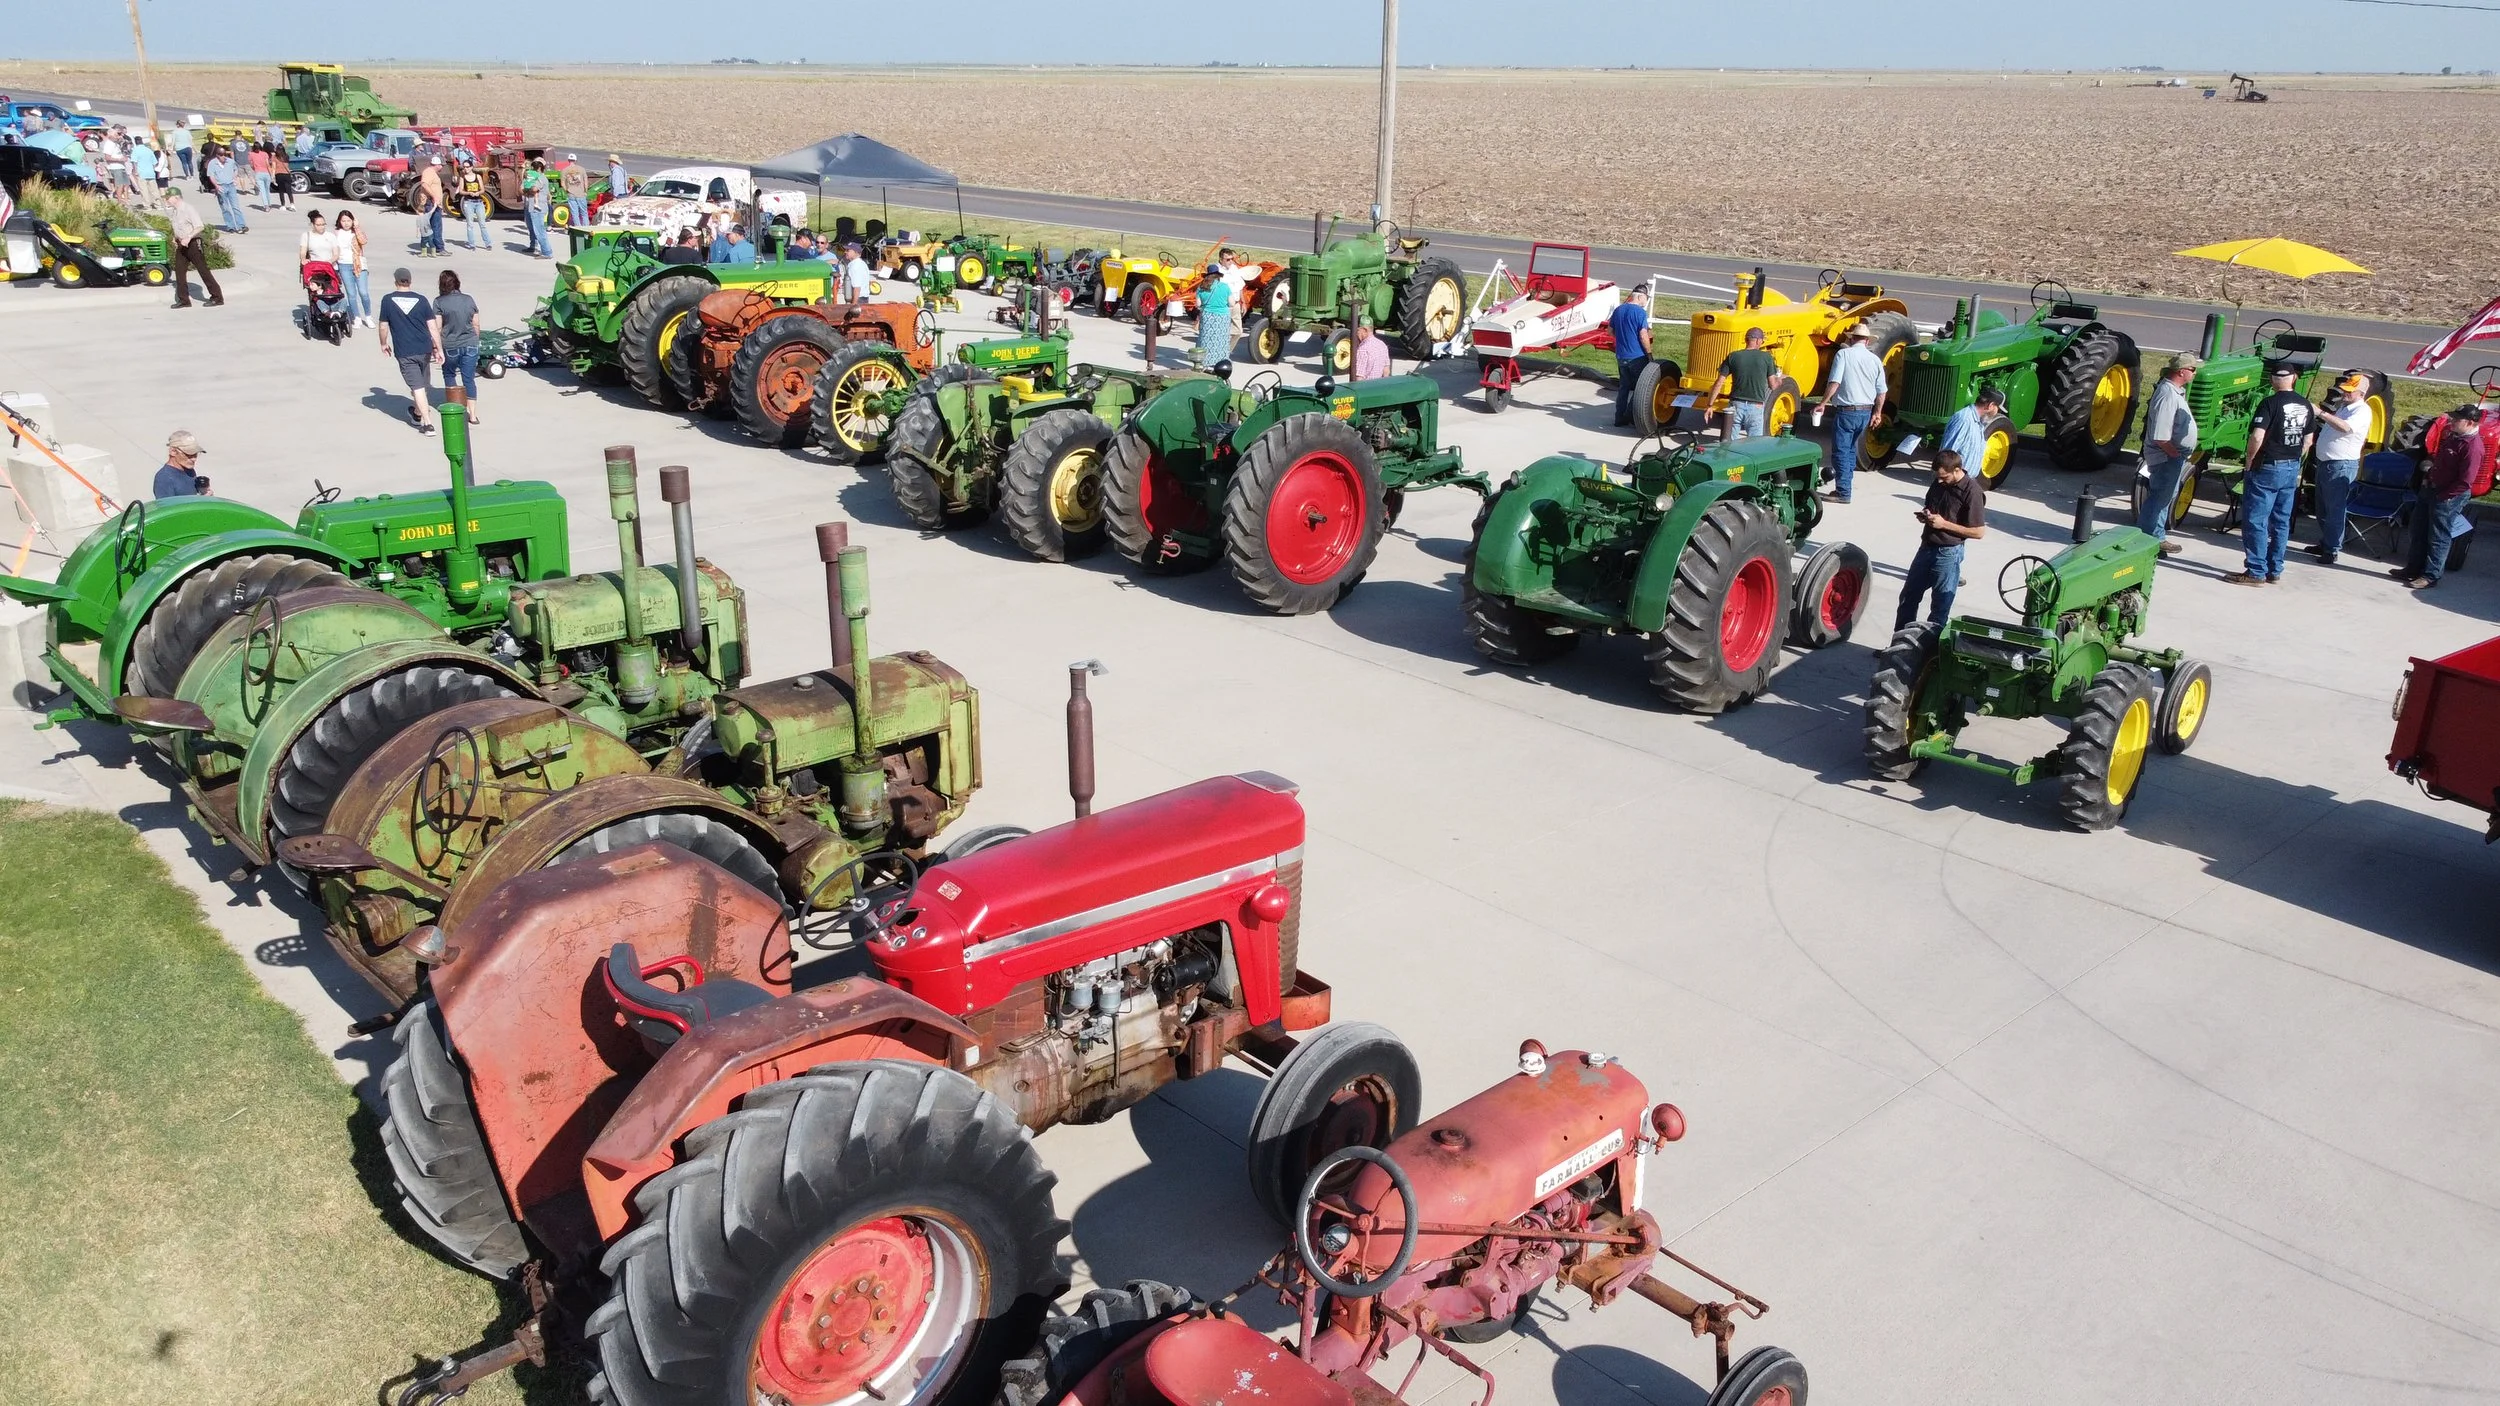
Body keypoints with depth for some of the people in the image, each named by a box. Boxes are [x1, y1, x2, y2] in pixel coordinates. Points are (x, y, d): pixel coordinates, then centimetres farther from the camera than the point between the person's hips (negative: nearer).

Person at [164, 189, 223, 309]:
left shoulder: (188, 209, -16)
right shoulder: (173, 211, 9)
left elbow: (200, 226, -24)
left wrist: (188, 238, -32)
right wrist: (176, 237, 15)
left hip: (193, 244, -8)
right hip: (181, 245, 8)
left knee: (203, 270, -5)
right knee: (179, 271, 5)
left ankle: (217, 298, 2)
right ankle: (183, 300, 10)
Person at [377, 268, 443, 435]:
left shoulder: (388, 300, -4)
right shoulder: (421, 299, 1)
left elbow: (384, 327, 1)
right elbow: (433, 327, -1)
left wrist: (384, 344, 18)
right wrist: (439, 349, 4)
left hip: (404, 352, -3)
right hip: (425, 349, 3)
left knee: (417, 386, -3)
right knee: (421, 382, 21)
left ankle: (427, 423, -11)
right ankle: (417, 413, 41)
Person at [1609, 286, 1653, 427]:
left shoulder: (1619, 310, 6)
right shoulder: (1640, 312, -15)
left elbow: (1610, 330, 16)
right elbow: (1643, 336, -18)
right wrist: (1649, 353, -10)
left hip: (1621, 356, 6)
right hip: (1637, 356, -6)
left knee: (1623, 387, 13)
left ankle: (1620, 418, 13)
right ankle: (1630, 416, 6)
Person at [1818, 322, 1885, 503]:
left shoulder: (1843, 354, -9)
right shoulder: (1875, 359, 5)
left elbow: (1834, 383, -18)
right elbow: (1881, 392, 8)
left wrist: (1823, 403, -8)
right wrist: (1877, 413, 19)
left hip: (1846, 410, -5)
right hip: (1866, 412, 5)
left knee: (1841, 452, 0)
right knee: (1851, 449, 20)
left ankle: (1842, 492, -2)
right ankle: (1844, 483, 29)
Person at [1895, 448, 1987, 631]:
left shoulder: (1972, 492, -18)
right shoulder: (1938, 483, 3)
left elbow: (1979, 532, -16)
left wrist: (1944, 524, -20)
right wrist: (1925, 514, -2)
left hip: (1948, 553, -8)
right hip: (1927, 547, 8)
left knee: (1940, 607, 3)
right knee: (1908, 597, 15)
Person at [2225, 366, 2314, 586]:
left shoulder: (2270, 403, -16)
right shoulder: (2306, 405, 6)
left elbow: (2257, 438, -24)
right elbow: (2308, 440, 13)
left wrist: (2249, 462, -10)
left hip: (2267, 468, -7)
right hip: (2292, 469, 7)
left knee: (2255, 521, -2)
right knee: (2281, 522, 12)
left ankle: (2256, 572, -2)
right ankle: (2275, 570, 18)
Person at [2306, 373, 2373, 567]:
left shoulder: (2362, 411, -14)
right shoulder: (2343, 406, 14)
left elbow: (2345, 427, -34)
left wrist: (2321, 413, -40)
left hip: (2341, 466, -10)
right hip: (2325, 463, 10)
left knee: (2334, 510, -6)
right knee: (2322, 508, 17)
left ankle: (2333, 550, -1)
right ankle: (2324, 543, 29)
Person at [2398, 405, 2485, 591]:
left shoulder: (2472, 446, -23)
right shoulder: (2452, 435, 6)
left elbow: (2465, 481, -24)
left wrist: (2443, 496, -19)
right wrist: (2427, 478, 9)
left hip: (2450, 497, -10)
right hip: (2431, 489, 10)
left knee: (2439, 538, -1)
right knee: (2419, 531, 18)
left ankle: (2430, 576, 7)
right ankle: (2414, 569, 30)